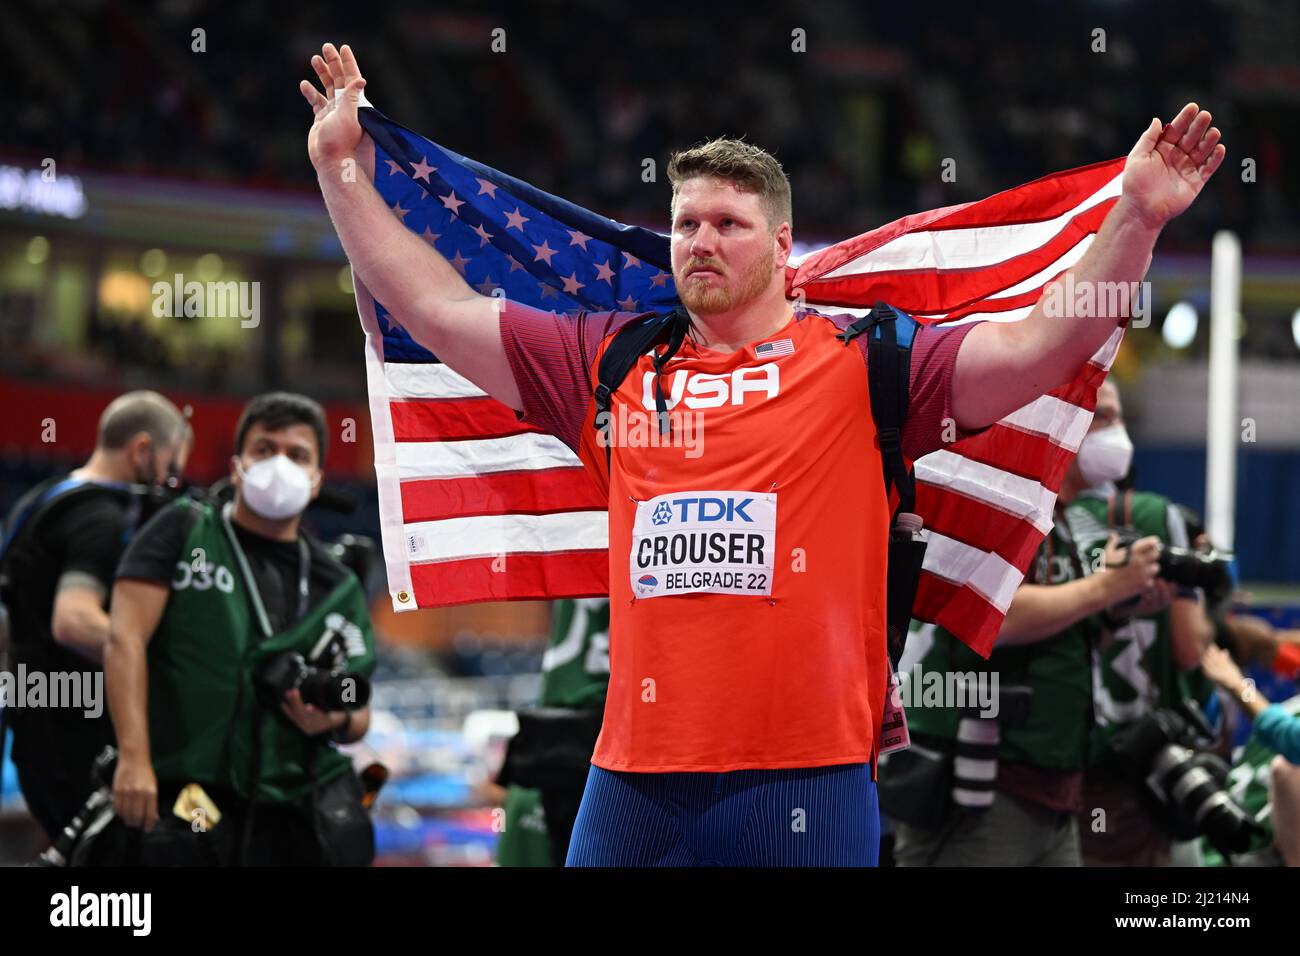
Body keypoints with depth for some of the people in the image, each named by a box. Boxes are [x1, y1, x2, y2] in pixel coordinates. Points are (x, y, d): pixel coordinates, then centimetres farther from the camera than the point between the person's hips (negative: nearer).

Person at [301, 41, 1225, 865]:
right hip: (634, 780, 3)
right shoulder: (614, 363, 13)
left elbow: (1040, 348, -5)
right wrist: (343, 173, 16)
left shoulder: (860, 363, 3)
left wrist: (1135, 222, -15)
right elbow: (436, 308, 17)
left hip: (806, 782, -3)